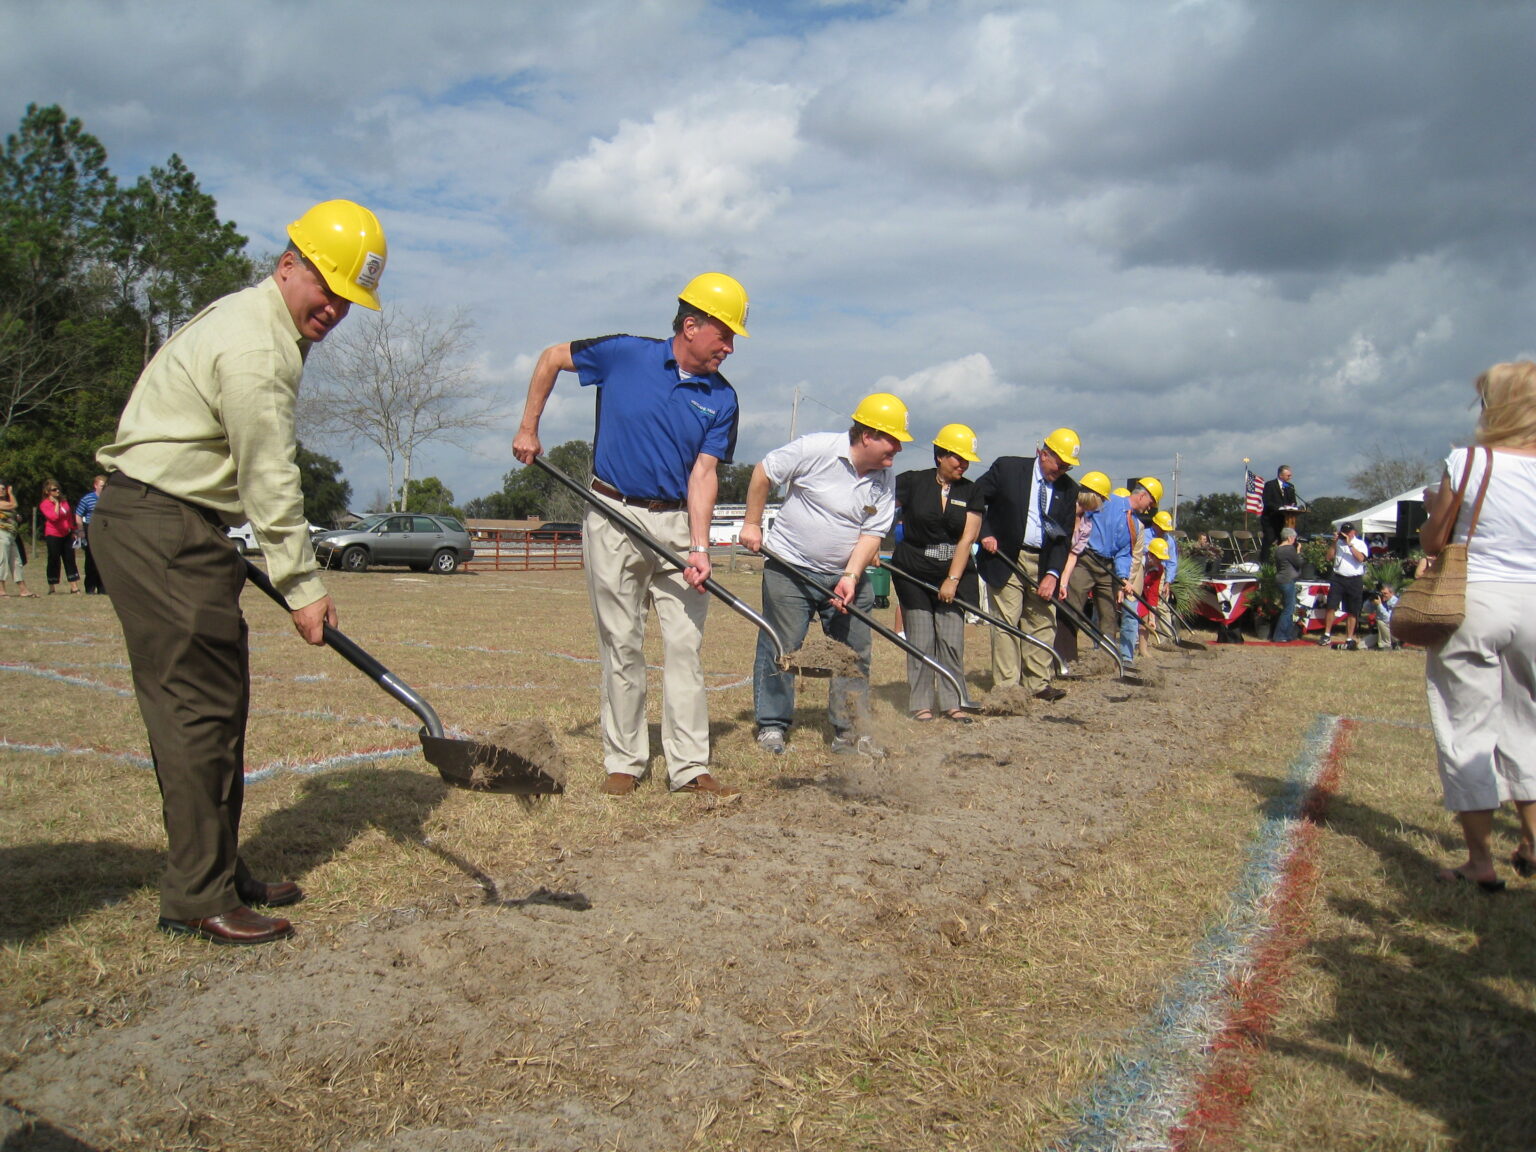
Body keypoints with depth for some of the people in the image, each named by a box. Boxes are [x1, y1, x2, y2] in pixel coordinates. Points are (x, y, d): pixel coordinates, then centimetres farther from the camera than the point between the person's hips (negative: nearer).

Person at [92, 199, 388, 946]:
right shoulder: (254, 349, -17)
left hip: (181, 528, 11)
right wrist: (301, 586, -14)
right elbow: (270, 482, -18)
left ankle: (221, 873, 20)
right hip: (159, 529, -11)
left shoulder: (261, 326, 17)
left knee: (215, 706, 12)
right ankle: (197, 898, -3)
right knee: (198, 707, -9)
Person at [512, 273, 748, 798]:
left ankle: (690, 766, 5)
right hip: (614, 519, -2)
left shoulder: (721, 399, 1)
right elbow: (551, 358, 9)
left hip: (677, 524, 2)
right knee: (621, 646, 3)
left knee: (685, 644, -1)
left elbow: (703, 473, -6)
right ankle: (622, 762, 14)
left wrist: (699, 547, -18)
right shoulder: (624, 355, -5)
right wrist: (528, 429, 7)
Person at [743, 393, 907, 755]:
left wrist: (851, 576, -16)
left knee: (855, 653, 5)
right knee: (780, 649, -1)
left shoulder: (884, 480, -2)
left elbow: (873, 533, -3)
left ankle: (849, 731, 15)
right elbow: (763, 473, -6)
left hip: (845, 576, 5)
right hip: (790, 567, -5)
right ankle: (772, 725, 12)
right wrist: (752, 524, -5)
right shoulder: (814, 449, -16)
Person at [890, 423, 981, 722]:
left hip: (953, 574, 2)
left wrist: (953, 580, -7)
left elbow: (965, 540, -1)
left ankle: (951, 703, 8)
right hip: (914, 573, -2)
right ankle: (920, 704, 6)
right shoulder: (913, 482, -4)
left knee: (952, 641, -1)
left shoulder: (970, 492, 4)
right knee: (921, 640, -2)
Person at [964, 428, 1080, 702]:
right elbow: (975, 498, 1)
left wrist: (1053, 573, -7)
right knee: (1007, 623, -5)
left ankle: (1037, 685, 14)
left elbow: (1065, 536, 4)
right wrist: (985, 533, -10)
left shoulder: (1068, 489, 5)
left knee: (1042, 623, 6)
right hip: (1005, 557, -4)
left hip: (1043, 563, 4)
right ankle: (1006, 687, -1)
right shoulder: (1007, 468, -5)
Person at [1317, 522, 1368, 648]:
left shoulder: (1360, 544, 2)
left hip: (1355, 580, -1)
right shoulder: (1338, 542, 9)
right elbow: (1329, 557, 3)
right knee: (1331, 607, -4)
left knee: (1352, 612, 4)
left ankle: (1349, 639, 11)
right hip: (1338, 578, 2)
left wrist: (1350, 544, -19)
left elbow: (1361, 558, -15)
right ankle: (1327, 636, 4)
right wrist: (1333, 543, -5)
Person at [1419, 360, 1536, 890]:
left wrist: (1435, 502, 15)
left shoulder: (1468, 461, -10)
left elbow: (1434, 537, -4)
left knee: (1467, 726, 4)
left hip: (1474, 602, -4)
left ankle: (1481, 859, 5)